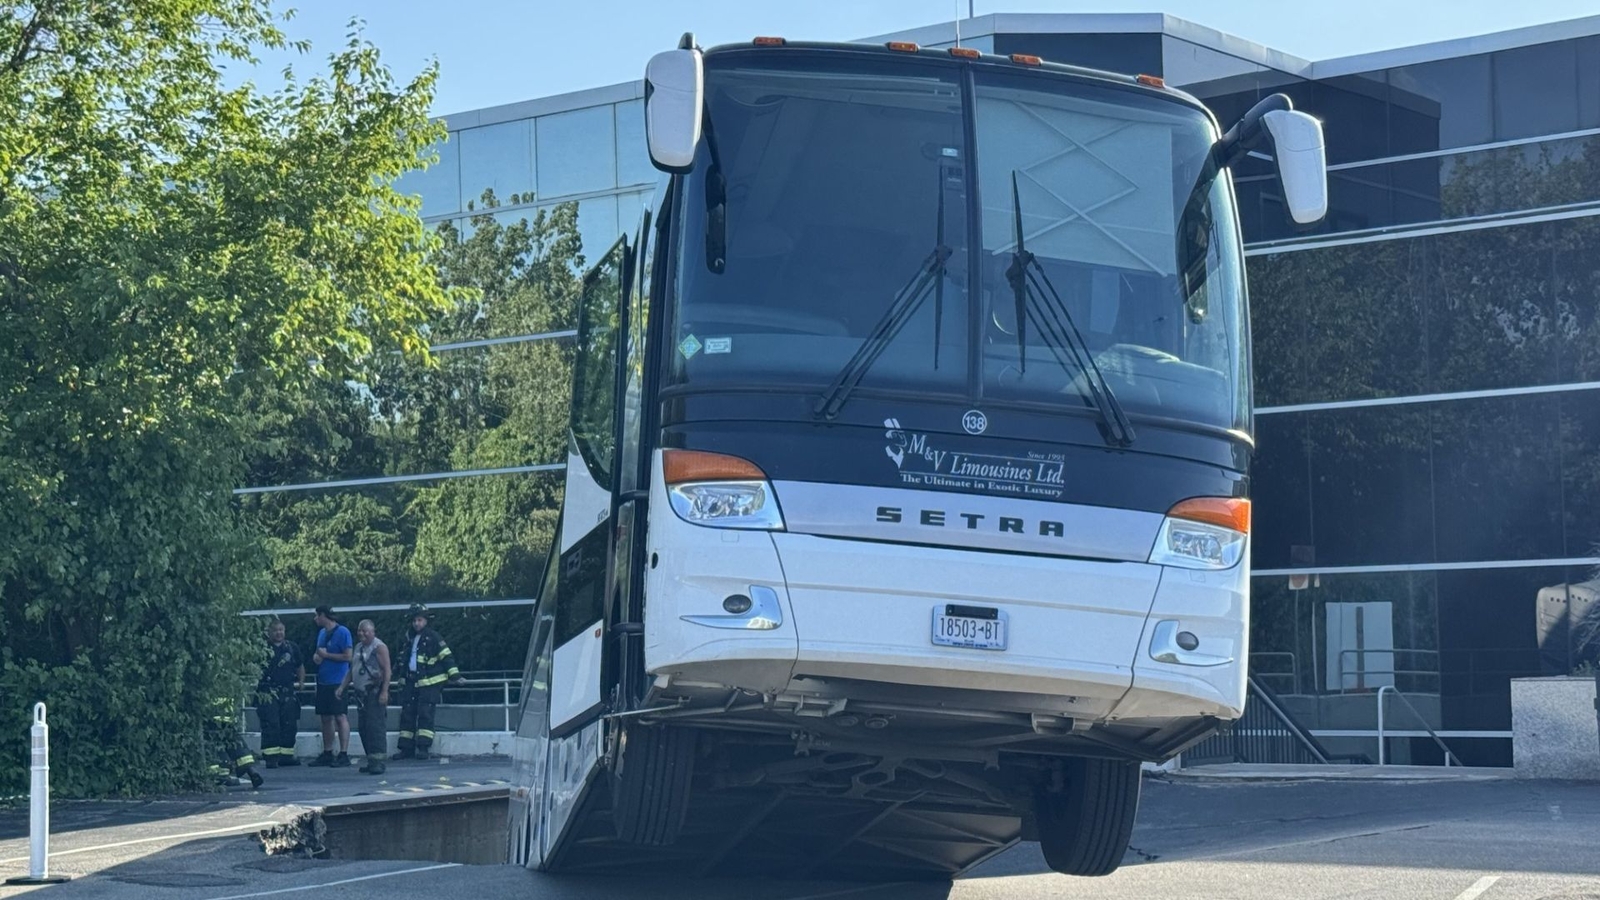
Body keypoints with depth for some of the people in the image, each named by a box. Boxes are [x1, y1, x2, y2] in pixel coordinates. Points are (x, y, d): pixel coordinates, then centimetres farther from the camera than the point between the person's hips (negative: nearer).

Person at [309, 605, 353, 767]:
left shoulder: (342, 632, -9)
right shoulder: (322, 633, 16)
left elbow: (348, 656, -14)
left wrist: (325, 655, -12)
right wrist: (316, 657, 2)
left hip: (338, 682, -8)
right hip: (323, 681, 8)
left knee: (340, 717, -8)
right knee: (326, 718, 10)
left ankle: (344, 754, -7)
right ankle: (327, 754, 16)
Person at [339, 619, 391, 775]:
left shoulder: (379, 647, -7)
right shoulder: (358, 648, 18)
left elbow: (386, 670, -13)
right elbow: (352, 670, 24)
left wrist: (384, 691, -21)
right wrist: (343, 686, 14)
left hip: (374, 693, -8)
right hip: (360, 692, 8)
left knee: (375, 726, -12)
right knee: (363, 727, 8)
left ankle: (378, 761, -12)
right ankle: (371, 760, 14)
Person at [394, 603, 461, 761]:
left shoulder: (433, 637, -6)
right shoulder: (410, 639, 16)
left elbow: (446, 656, -10)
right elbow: (404, 660, 28)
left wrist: (454, 675, -16)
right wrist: (402, 677, 30)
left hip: (430, 683, -7)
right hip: (412, 682, 7)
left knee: (425, 713, -12)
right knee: (407, 713, 5)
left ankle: (423, 747, -11)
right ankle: (407, 748, 9)